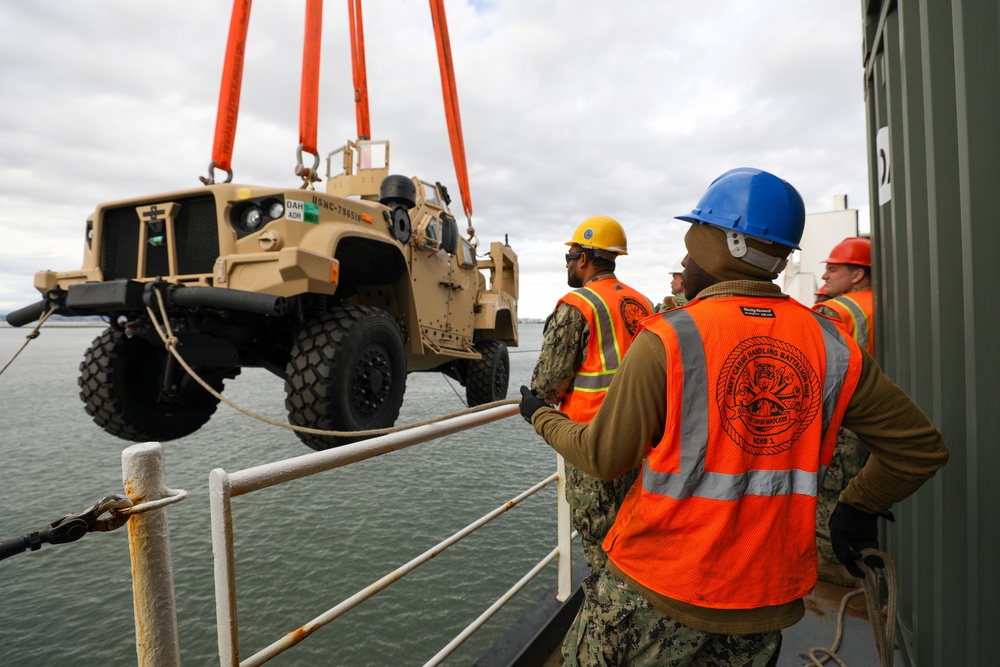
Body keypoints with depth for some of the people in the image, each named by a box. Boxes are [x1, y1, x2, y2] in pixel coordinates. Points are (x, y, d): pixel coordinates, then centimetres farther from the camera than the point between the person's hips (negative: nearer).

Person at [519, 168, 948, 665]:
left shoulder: (666, 341, -18)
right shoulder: (829, 344, -5)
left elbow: (603, 459, -9)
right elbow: (920, 448, 5)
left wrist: (541, 417, 9)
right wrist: (858, 508, 19)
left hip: (659, 593, -4)